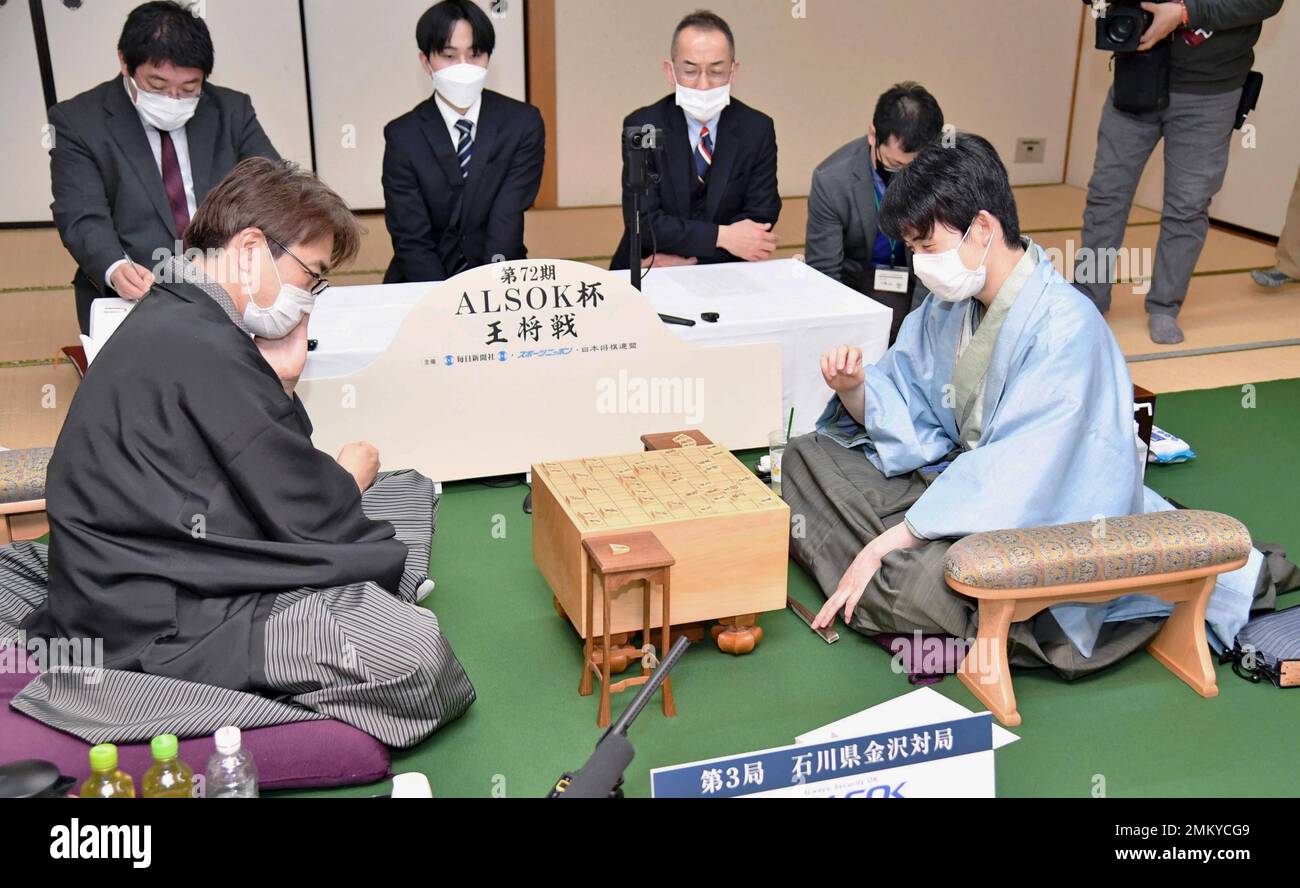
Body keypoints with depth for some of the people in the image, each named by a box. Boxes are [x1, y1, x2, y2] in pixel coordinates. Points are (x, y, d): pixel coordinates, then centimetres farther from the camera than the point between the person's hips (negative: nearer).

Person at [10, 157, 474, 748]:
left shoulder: (173, 318, 10)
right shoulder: (202, 345, -23)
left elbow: (273, 475, 13)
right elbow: (311, 516, -18)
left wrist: (280, 380, 0)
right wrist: (354, 472, 3)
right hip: (154, 625, -11)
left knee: (407, 495, 14)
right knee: (413, 648, -26)